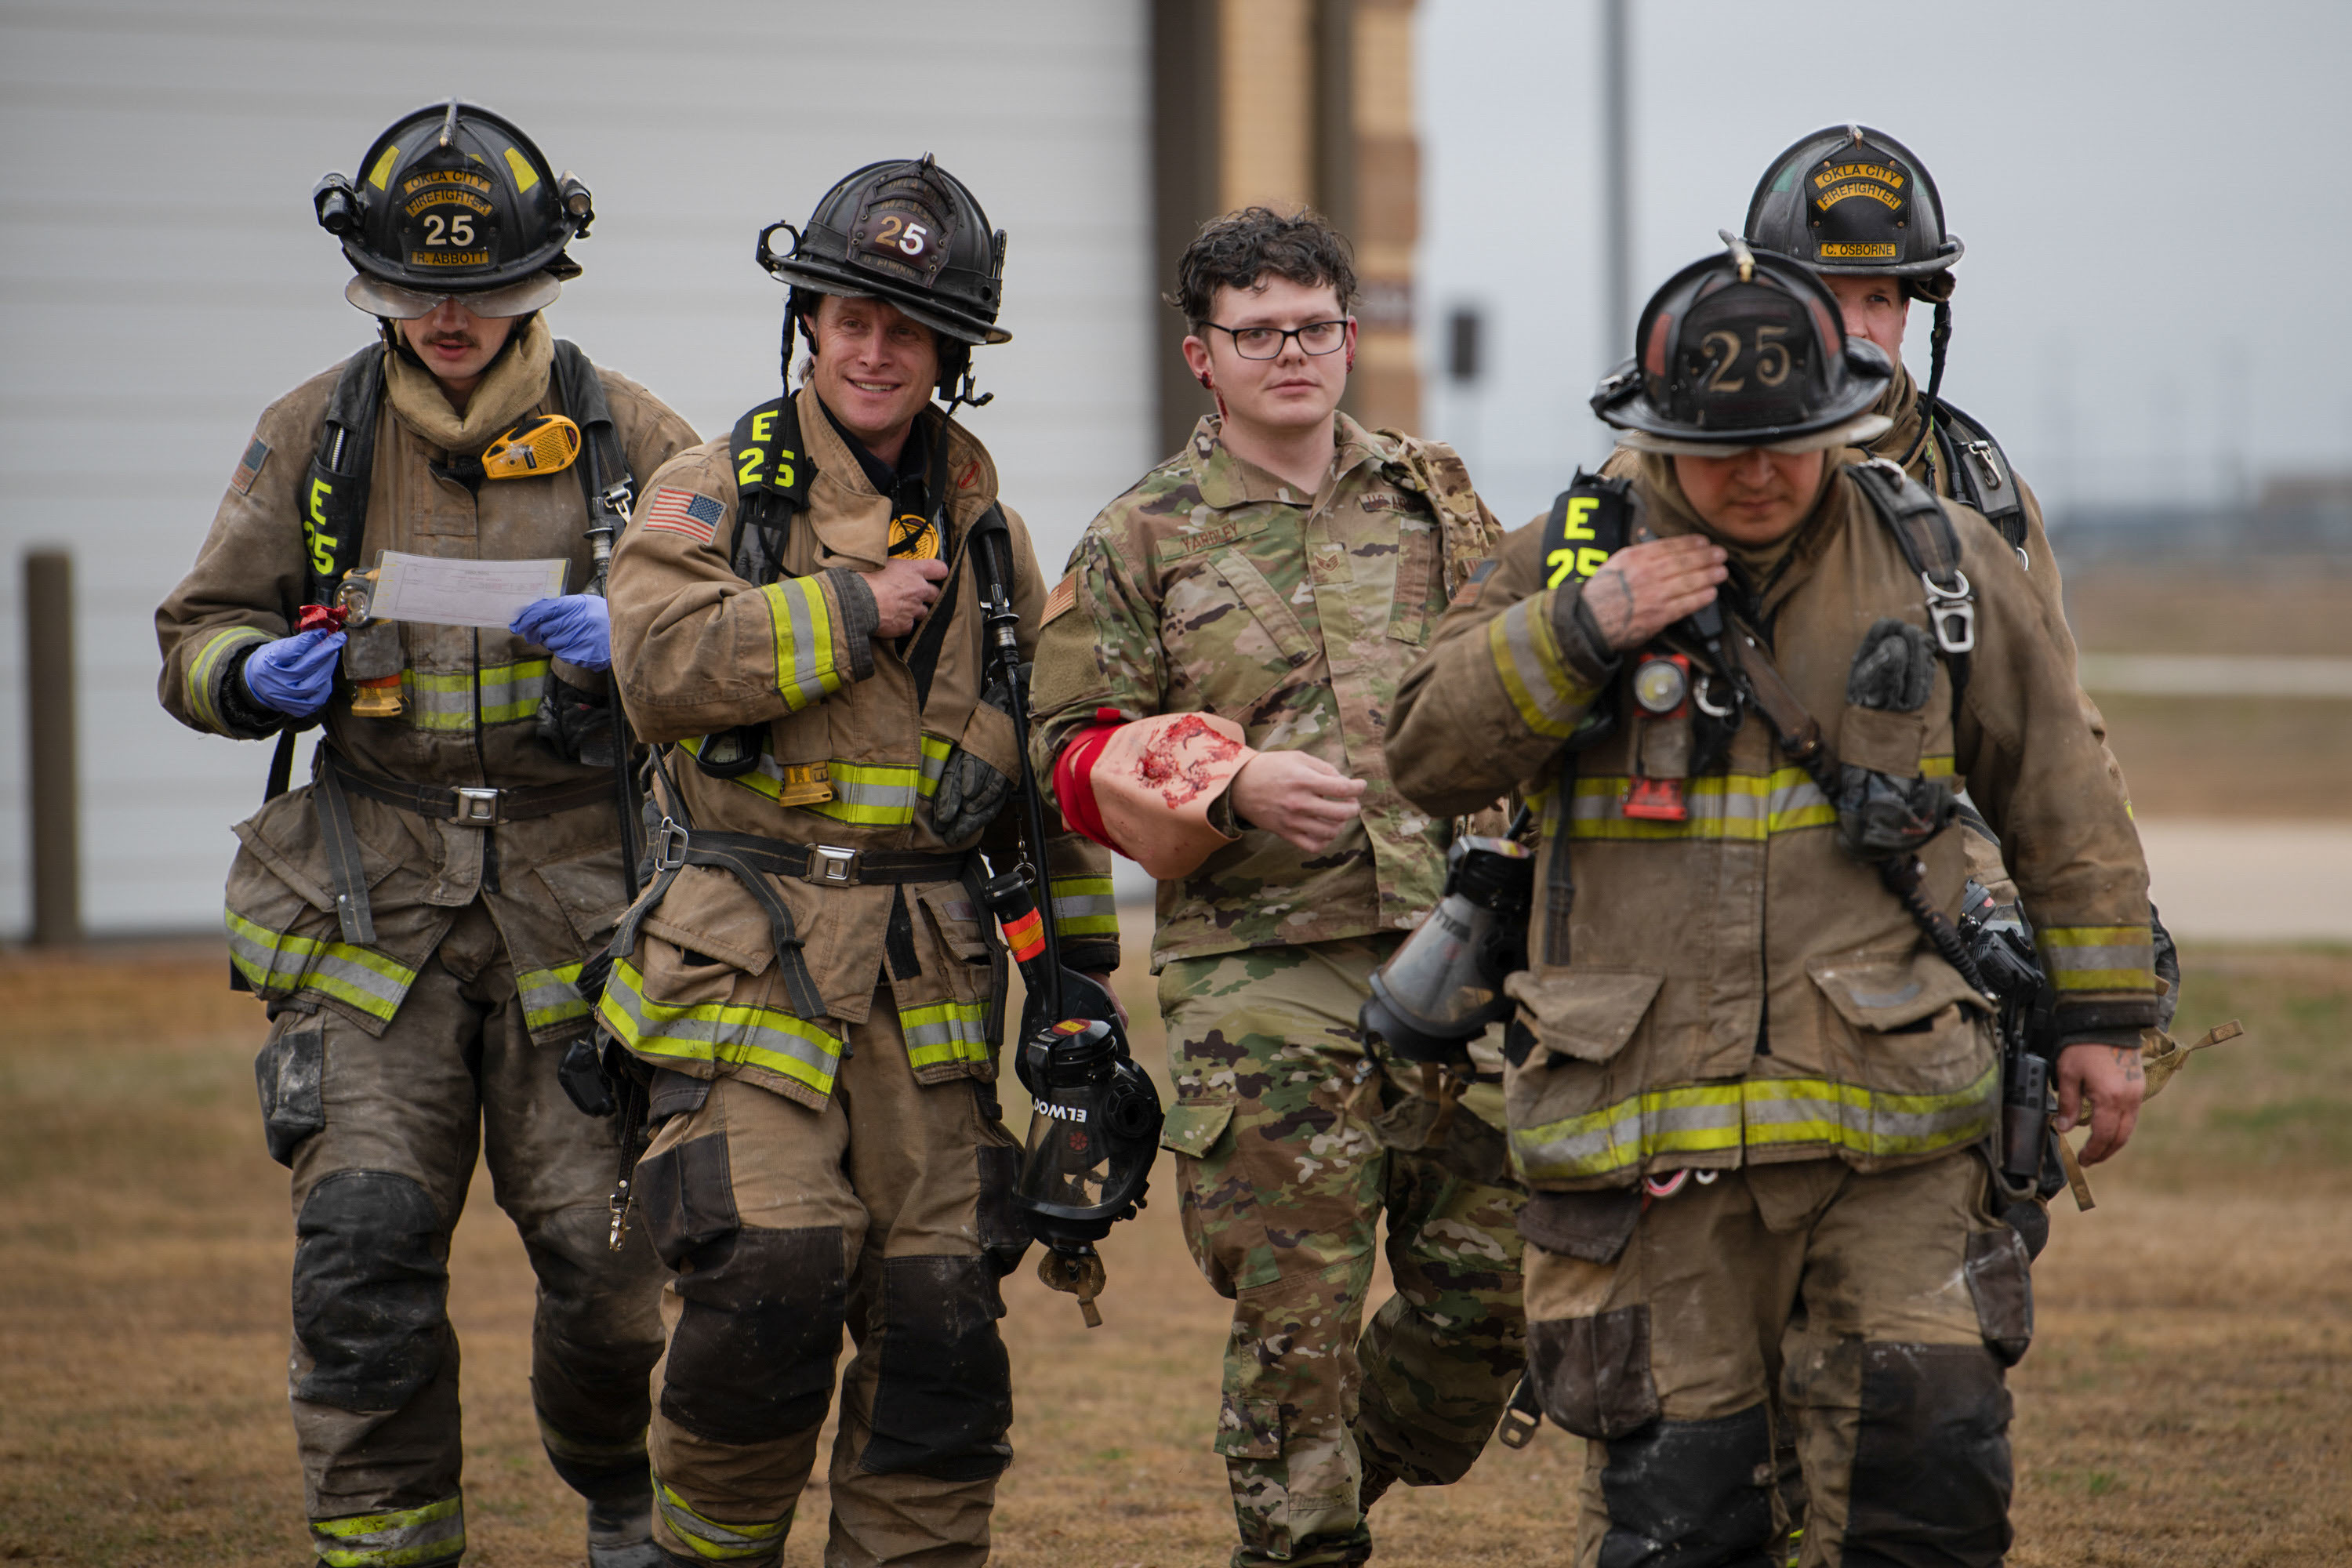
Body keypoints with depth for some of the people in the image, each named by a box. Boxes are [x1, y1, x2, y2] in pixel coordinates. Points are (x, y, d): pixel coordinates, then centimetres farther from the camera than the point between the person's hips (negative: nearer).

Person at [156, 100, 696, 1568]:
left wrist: (638, 644, -14)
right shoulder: (314, 438, 8)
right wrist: (258, 675, -10)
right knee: (364, 1239, -10)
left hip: (574, 893, -1)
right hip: (372, 892, 1)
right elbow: (196, 637, 13)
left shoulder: (625, 437, 5)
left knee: (608, 1252, -1)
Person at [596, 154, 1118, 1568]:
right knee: (772, 1266, -16)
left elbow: (1051, 750, 21)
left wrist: (1082, 953, 17)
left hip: (928, 969, 4)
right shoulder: (717, 490, 2)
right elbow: (664, 662, -16)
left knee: (939, 1296, 1)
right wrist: (858, 611, -12)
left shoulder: (982, 525, 15)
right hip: (751, 955, -4)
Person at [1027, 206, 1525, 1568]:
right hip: (1264, 982, -3)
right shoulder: (1141, 544, 6)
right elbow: (1078, 757, 4)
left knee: (1488, 1278, 4)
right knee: (1298, 1310, -4)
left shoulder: (1436, 501, 14)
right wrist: (1231, 784, -12)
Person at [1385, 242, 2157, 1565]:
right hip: (1644, 1128, 0)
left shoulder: (1941, 564, 7)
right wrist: (1577, 630, -11)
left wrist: (2106, 1013, 12)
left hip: (1888, 1122, 0)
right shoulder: (1570, 557, 6)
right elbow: (1428, 757, 1)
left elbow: (2063, 800, 14)